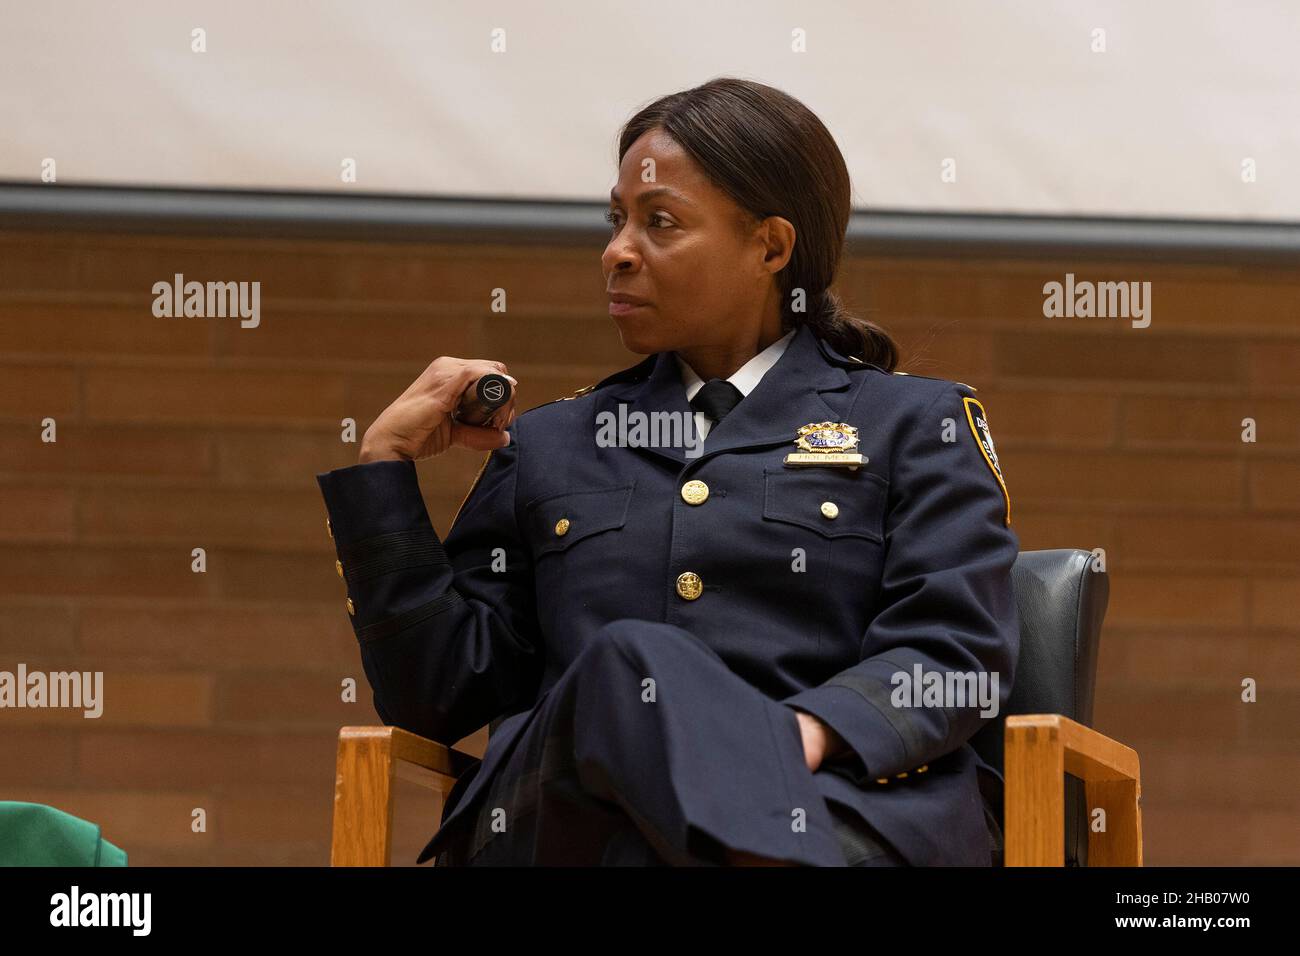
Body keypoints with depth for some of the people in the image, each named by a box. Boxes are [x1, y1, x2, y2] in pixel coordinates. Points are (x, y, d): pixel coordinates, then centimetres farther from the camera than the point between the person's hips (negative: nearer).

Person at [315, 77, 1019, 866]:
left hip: (847, 800, -3)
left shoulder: (921, 424, 20)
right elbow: (436, 696, 22)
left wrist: (807, 734, -17)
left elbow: (956, 657, 3)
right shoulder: (548, 444, 29)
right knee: (628, 667, -37)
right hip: (574, 801, 3)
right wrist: (385, 461, 15)